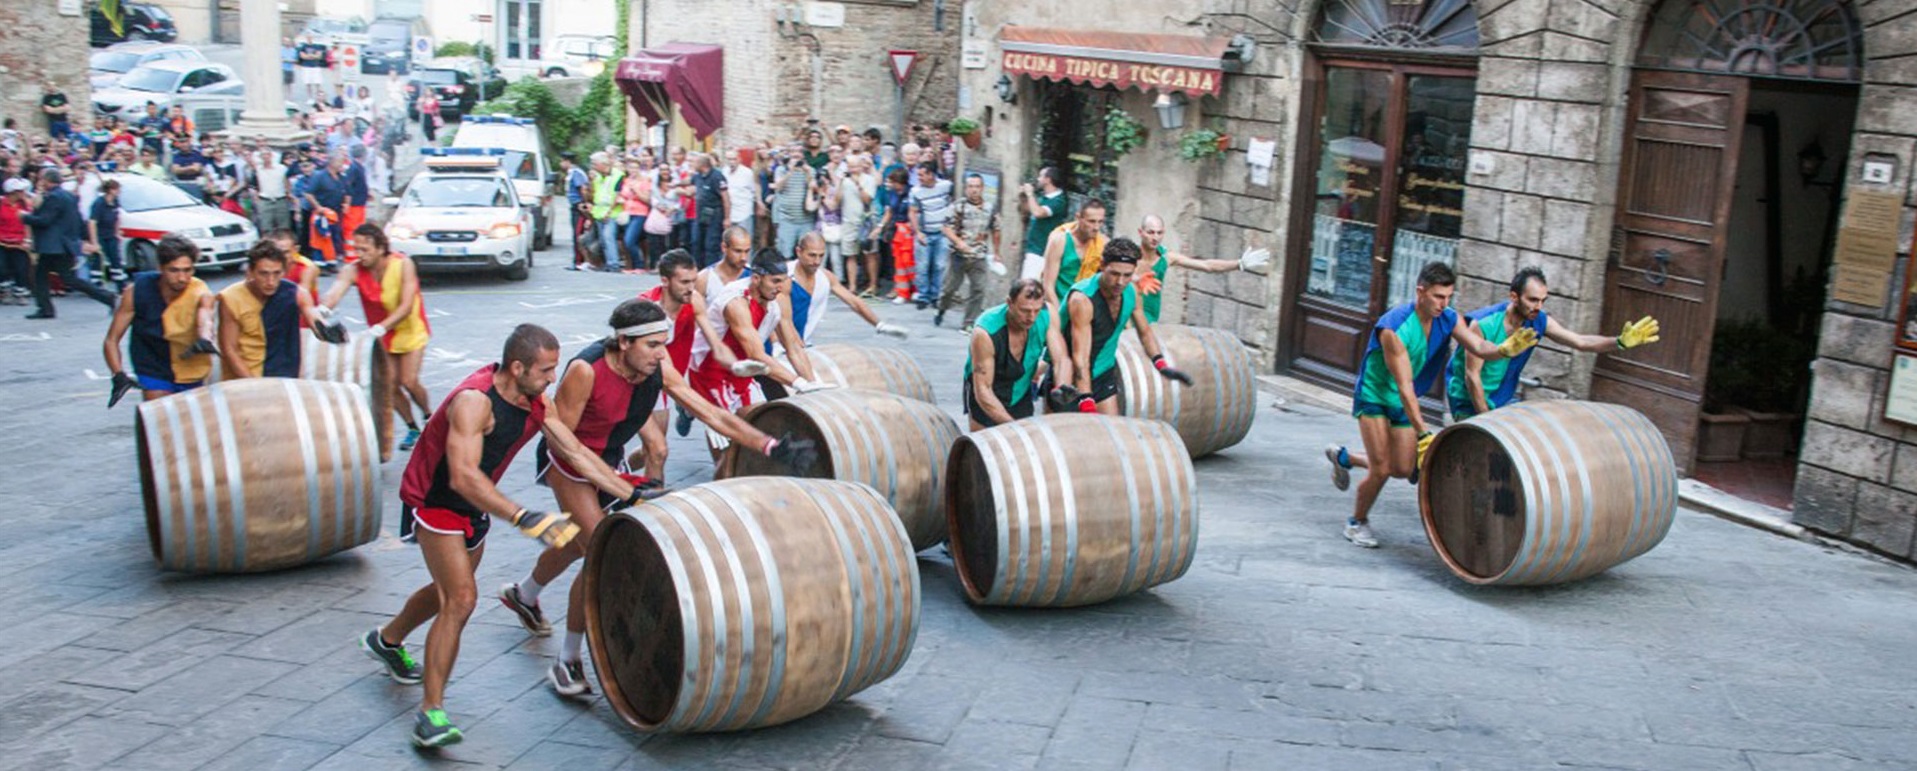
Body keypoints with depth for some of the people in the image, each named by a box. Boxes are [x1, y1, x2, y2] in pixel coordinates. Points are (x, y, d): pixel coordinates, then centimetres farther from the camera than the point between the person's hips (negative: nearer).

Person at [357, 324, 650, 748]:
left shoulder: (536, 402, -10)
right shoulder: (474, 401, -34)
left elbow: (577, 453, -5)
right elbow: (463, 477, -44)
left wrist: (633, 495, -11)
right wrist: (524, 518, -52)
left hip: (474, 503, 8)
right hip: (433, 501, -8)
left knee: (450, 590, 24)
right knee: (462, 598, -18)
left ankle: (386, 641, 53)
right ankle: (430, 712, -11)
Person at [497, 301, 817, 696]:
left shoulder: (658, 370, -19)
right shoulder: (585, 370, -34)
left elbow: (711, 414, -17)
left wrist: (772, 447, -26)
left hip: (609, 460, 6)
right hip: (568, 460, -6)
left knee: (579, 542, 26)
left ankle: (523, 595, 58)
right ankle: (567, 663, -3)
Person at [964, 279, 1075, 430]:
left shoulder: (1047, 315, -21)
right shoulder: (985, 332, -32)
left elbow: (1062, 359, -19)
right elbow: (983, 390, -29)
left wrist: (1063, 390, -41)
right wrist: (1012, 425, -40)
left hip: (1021, 394, 4)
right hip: (986, 400, -4)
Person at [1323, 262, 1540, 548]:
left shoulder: (1448, 318, -13)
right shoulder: (1393, 328, -32)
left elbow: (1479, 346, -26)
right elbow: (1404, 386, -33)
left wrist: (1505, 349, -49)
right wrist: (1423, 434, -37)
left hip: (1403, 402, 7)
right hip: (1374, 397, -7)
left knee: (1403, 469, 9)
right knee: (1381, 469, -12)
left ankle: (1343, 457, 35)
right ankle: (1357, 522, 15)